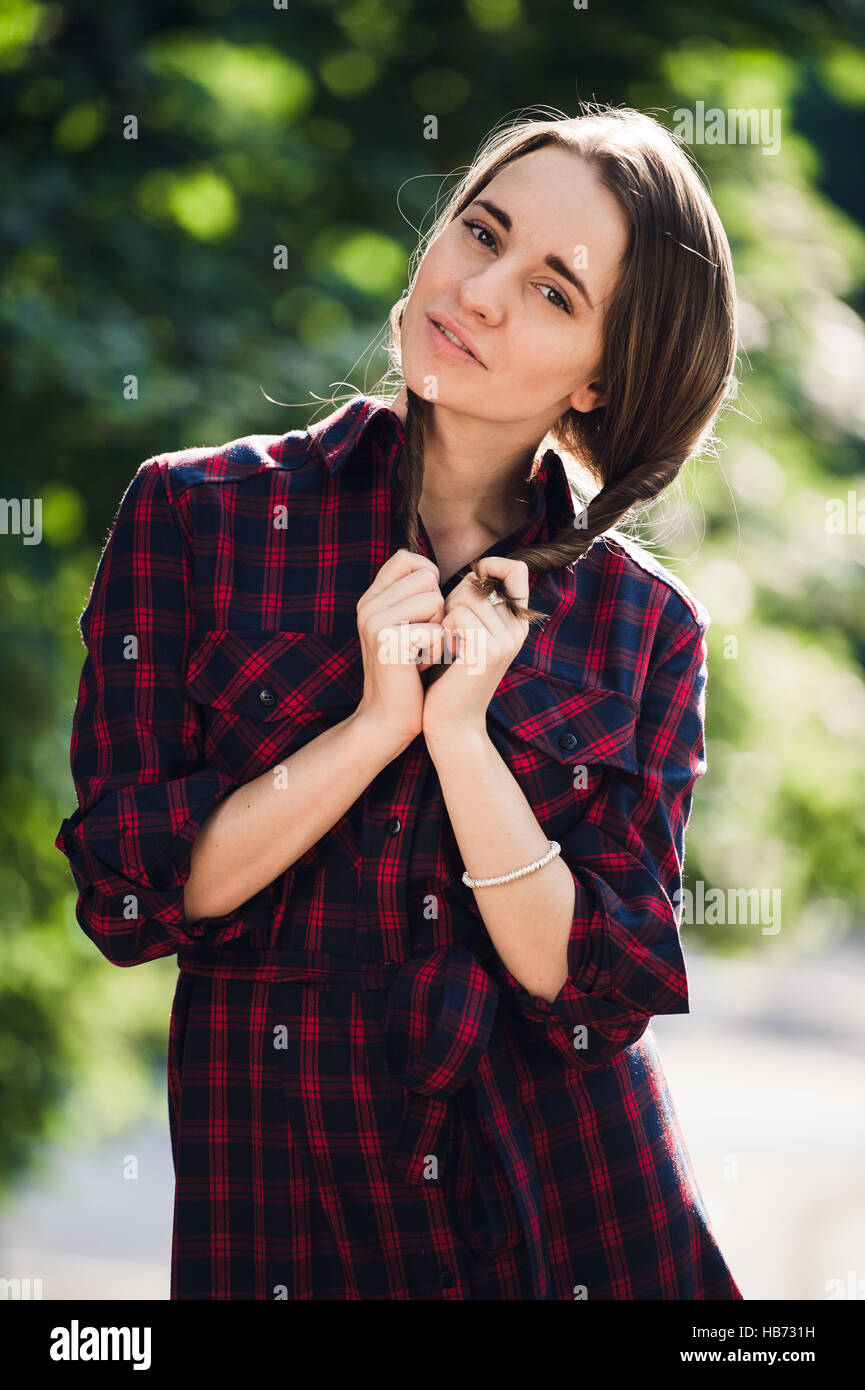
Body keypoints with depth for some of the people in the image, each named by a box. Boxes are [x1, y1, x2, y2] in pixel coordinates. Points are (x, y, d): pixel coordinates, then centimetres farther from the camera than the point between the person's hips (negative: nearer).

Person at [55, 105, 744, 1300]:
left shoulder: (648, 627, -1)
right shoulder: (198, 514, -4)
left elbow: (602, 987, -8)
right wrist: (378, 721, -17)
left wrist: (461, 732, -19)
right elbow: (131, 891, -8)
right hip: (284, 1192, -1)